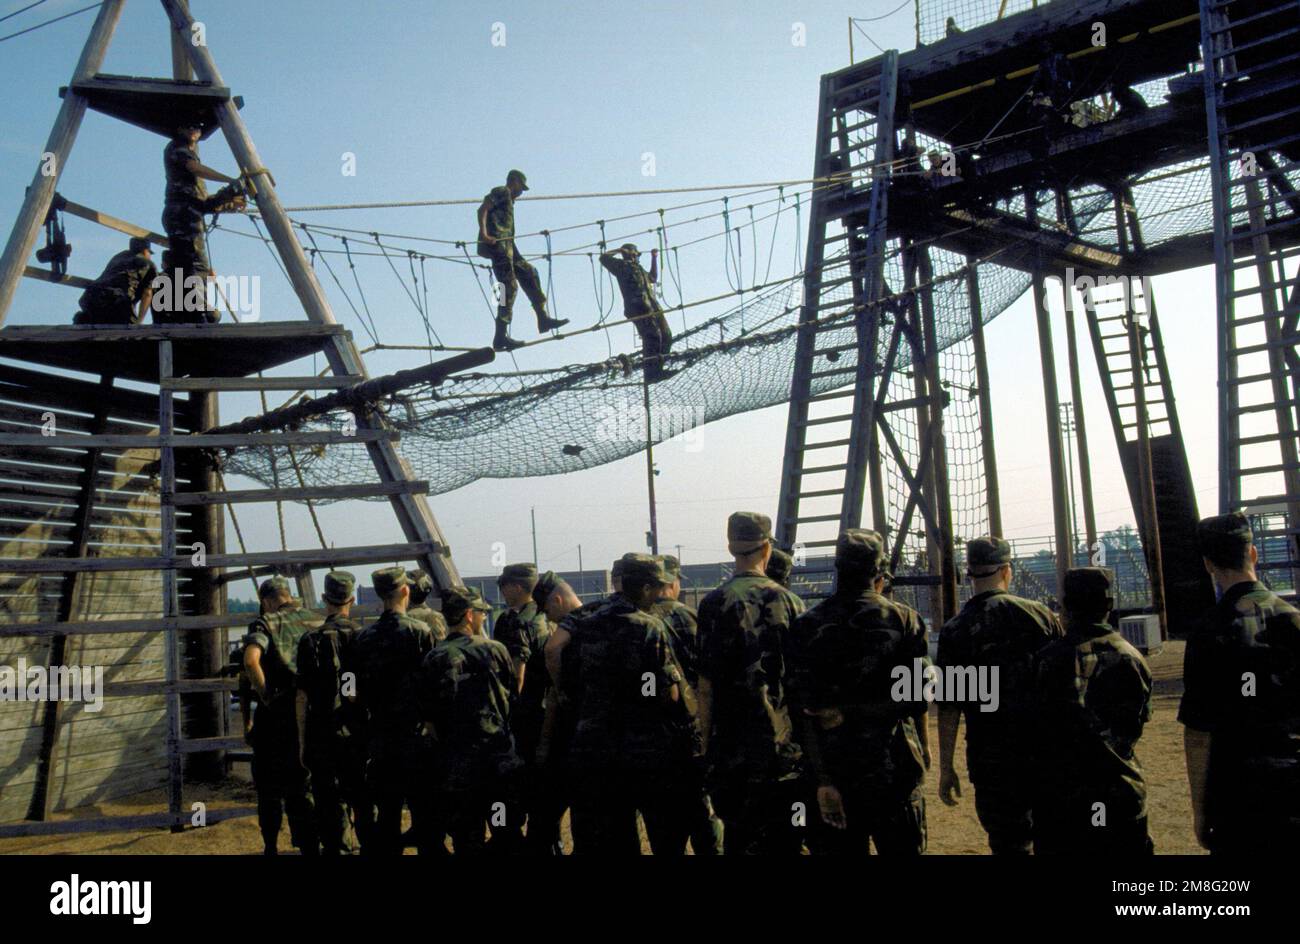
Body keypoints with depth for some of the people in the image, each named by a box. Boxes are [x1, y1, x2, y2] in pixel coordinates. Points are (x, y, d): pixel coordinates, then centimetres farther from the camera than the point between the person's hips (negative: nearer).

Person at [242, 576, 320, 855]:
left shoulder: (266, 623, -5)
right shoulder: (317, 621, 6)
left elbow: (251, 660, -23)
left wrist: (265, 695, -13)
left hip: (276, 716, -3)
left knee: (270, 788, 14)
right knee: (304, 787, 13)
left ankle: (271, 847, 23)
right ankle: (310, 847, 10)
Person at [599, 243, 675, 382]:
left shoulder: (639, 269, 35)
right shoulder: (622, 265, 13)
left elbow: (653, 277, 50)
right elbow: (604, 257, 7)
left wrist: (654, 258, 46)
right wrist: (619, 250, 14)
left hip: (652, 305, 9)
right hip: (638, 305, -9)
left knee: (666, 336, -1)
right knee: (652, 336, -22)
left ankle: (656, 369, -2)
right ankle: (652, 373, -31)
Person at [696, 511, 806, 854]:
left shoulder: (715, 603, -6)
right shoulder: (789, 601, 0)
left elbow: (707, 686, -6)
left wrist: (705, 743, 2)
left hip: (734, 746, -2)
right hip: (786, 745, 2)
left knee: (740, 838, 6)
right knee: (785, 839, 12)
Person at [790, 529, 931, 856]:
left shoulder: (807, 626, -3)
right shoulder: (905, 620, -4)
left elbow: (802, 709, -7)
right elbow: (917, 695, -3)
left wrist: (821, 777, -5)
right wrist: (923, 746, 11)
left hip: (834, 767, 1)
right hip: (893, 764, -1)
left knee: (841, 846, 10)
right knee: (902, 847, 10)